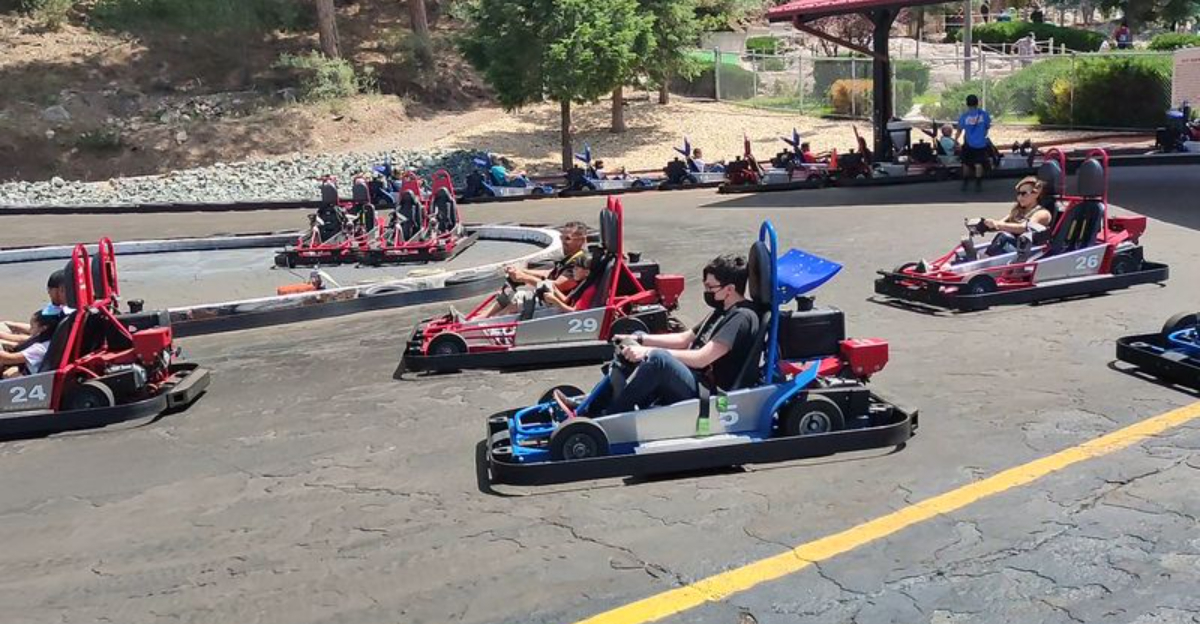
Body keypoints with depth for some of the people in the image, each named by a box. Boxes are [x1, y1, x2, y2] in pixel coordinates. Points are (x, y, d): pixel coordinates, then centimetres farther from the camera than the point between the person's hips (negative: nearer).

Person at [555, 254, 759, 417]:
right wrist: (639, 339, 7)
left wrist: (649, 352, -22)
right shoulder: (723, 311, 18)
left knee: (657, 358, -33)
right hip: (691, 379, 10)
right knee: (630, 349, 6)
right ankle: (588, 409, -5)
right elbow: (684, 339, 20)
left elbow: (701, 358, -21)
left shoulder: (742, 317, -13)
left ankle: (603, 419, -24)